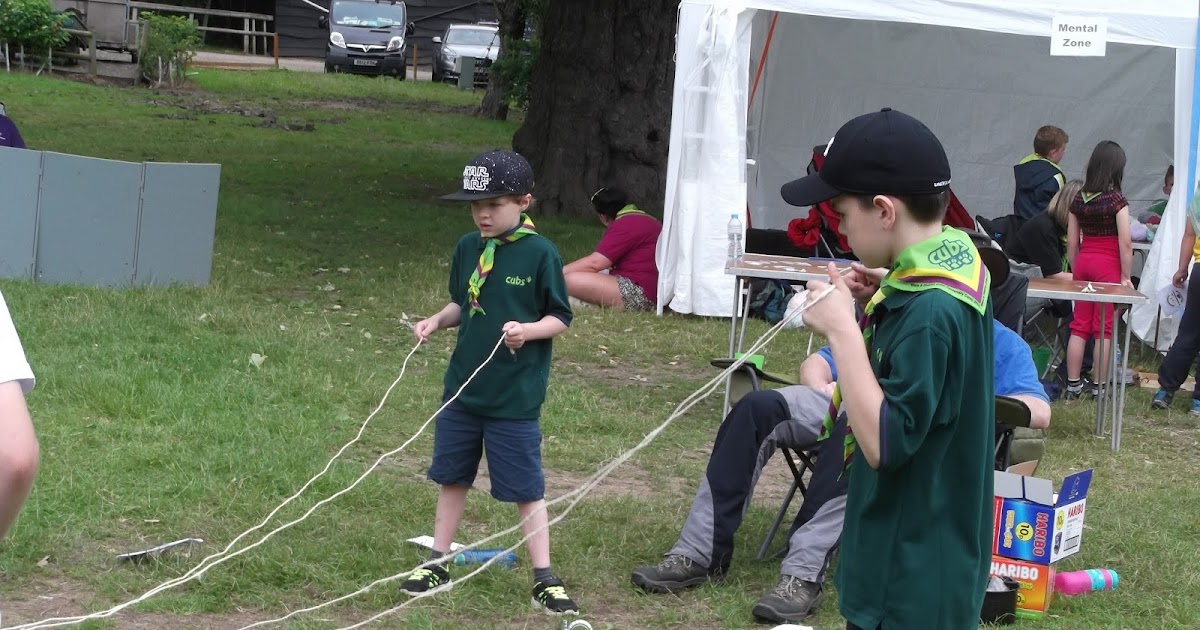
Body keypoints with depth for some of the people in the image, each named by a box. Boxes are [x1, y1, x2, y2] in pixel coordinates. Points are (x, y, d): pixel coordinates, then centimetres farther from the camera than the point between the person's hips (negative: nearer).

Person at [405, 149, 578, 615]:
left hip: (515, 398, -5)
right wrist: (438, 320, -2)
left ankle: (544, 578, 11)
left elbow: (560, 318, -7)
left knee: (525, 488, 1)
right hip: (462, 388, 5)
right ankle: (438, 563, 29)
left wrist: (528, 330, -25)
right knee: (451, 476, 15)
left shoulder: (539, 253, -12)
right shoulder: (468, 248, 3)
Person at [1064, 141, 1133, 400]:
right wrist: (1125, 276, -6)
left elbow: (1072, 242, 8)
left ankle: (1073, 384, 12)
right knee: (1104, 329, 2)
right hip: (1108, 265, -5)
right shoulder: (1116, 200, -11)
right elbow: (1125, 243, -13)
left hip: (1083, 262, 5)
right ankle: (1099, 387, 5)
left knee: (1079, 326, 10)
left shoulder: (1078, 199, 4)